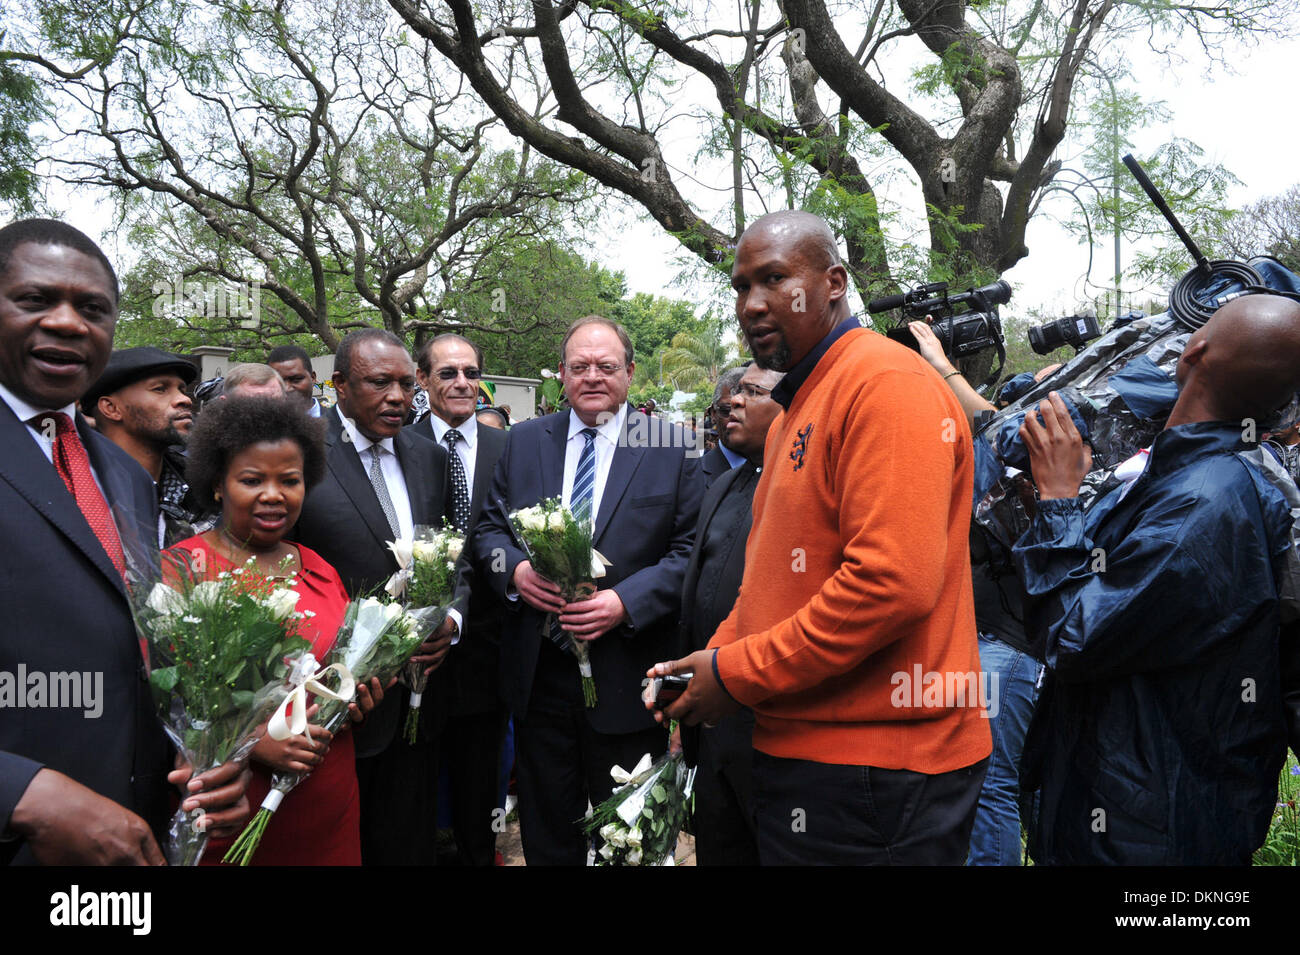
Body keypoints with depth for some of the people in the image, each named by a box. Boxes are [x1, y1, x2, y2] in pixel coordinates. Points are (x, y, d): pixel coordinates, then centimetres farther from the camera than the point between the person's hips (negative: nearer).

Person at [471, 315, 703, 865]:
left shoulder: (671, 447, -2)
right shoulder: (524, 440, 8)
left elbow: (690, 550, -8)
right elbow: (489, 527, 9)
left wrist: (626, 602, -21)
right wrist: (514, 570, -13)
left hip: (626, 677, -2)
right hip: (538, 672, 3)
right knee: (546, 836, 19)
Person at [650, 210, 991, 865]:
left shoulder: (886, 382, -16)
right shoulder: (793, 412, 16)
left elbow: (894, 582, -26)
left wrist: (737, 676, -17)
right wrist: (715, 657, 4)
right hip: (799, 750, 9)